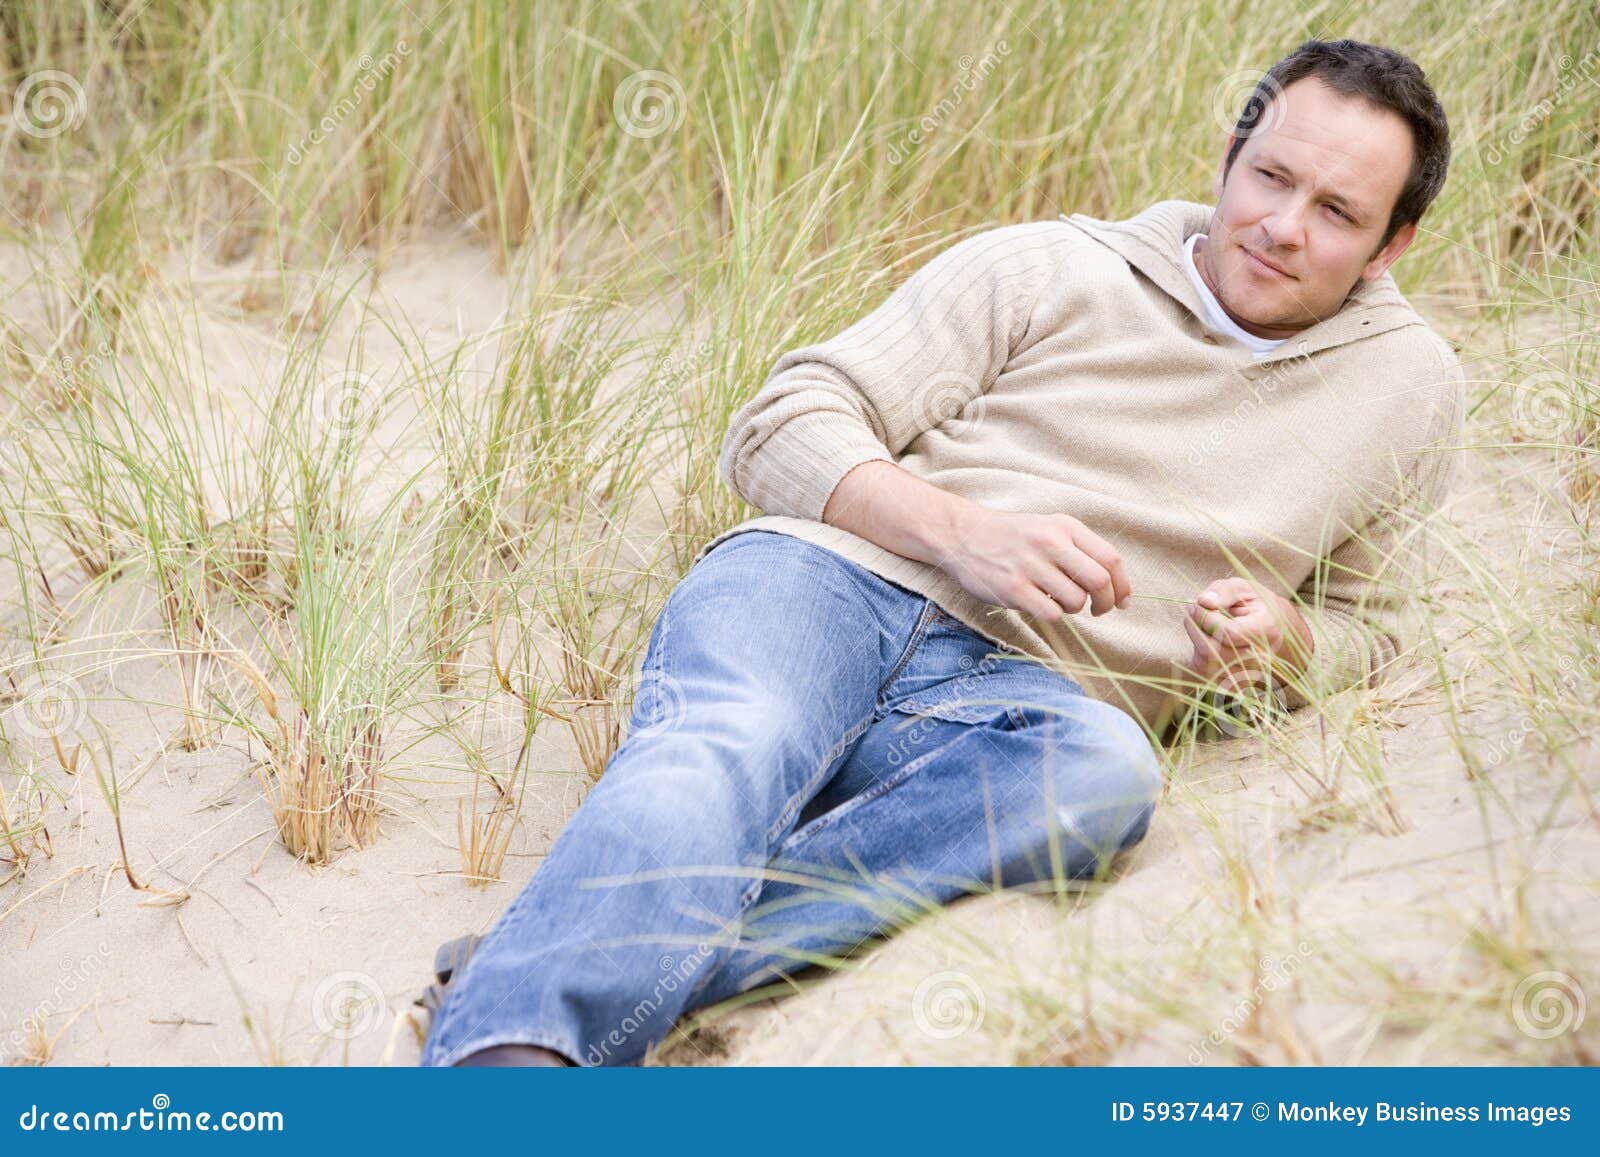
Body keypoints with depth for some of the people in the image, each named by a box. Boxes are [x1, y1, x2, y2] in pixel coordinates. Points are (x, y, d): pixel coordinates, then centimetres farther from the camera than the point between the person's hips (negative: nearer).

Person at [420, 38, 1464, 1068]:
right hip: (827, 584, 0)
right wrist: (960, 530, -12)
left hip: (1031, 690, 1)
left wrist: (1279, 638, 3)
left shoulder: (1409, 388, 19)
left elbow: (1365, 623, 29)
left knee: (1103, 771, -37)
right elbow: (781, 428, 7)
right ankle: (506, 1046, -58)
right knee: (729, 750, -36)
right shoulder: (1045, 268, 13)